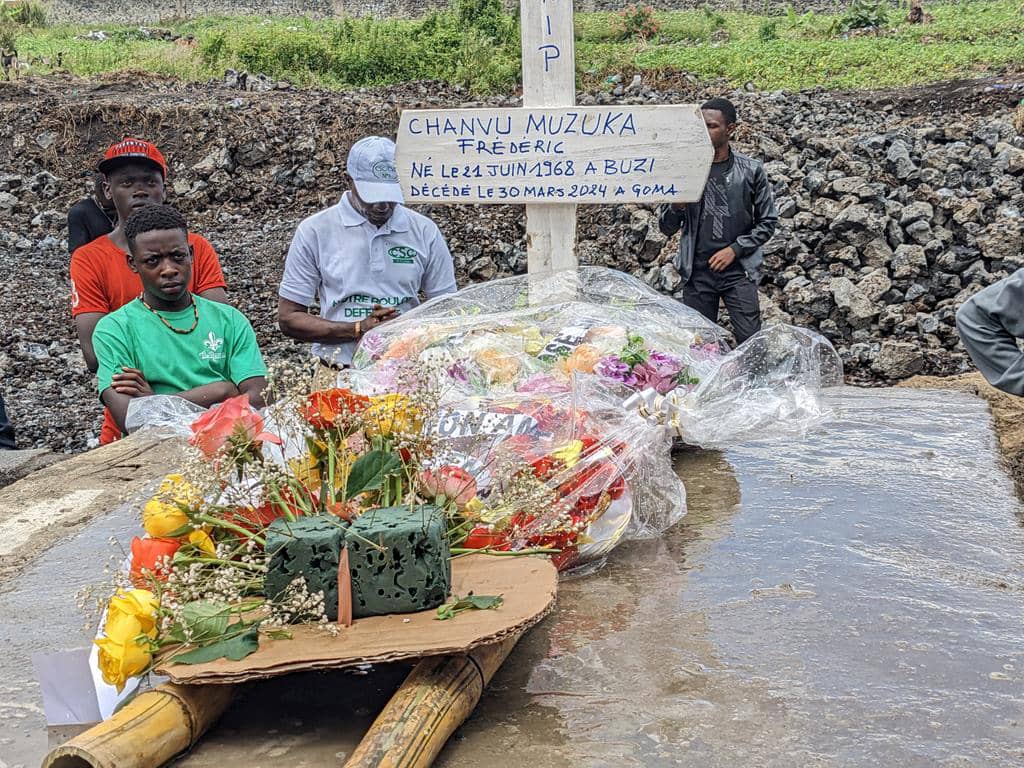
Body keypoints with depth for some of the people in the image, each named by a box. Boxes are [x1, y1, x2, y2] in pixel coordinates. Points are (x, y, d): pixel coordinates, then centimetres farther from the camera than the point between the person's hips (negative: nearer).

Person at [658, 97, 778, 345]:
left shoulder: (751, 170, 2)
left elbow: (767, 222, 7)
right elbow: (666, 228, 8)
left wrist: (735, 249, -7)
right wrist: (676, 208, -14)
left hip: (738, 271, -1)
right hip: (697, 273, 1)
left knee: (751, 343, -6)